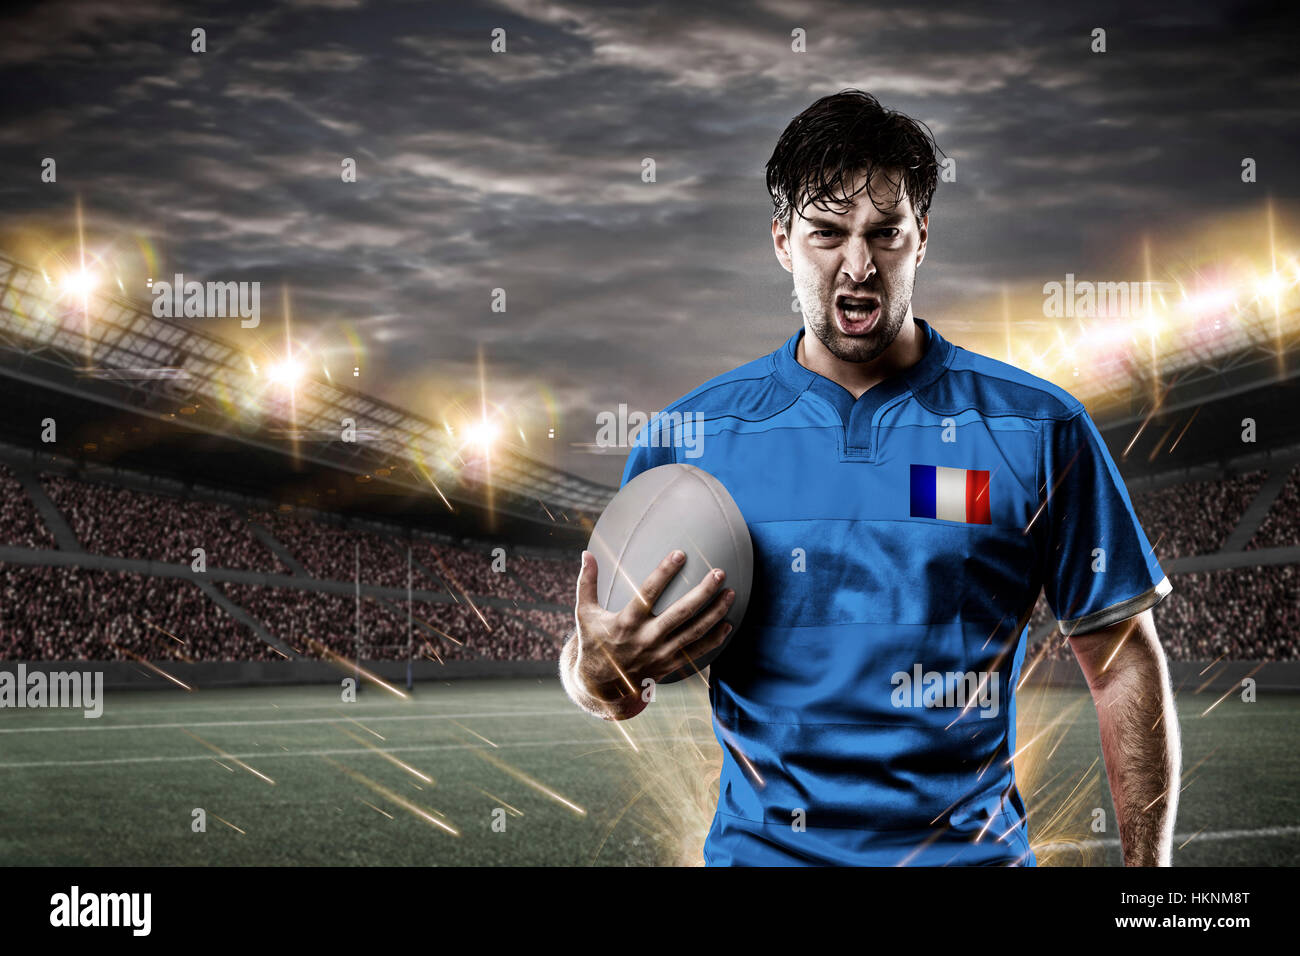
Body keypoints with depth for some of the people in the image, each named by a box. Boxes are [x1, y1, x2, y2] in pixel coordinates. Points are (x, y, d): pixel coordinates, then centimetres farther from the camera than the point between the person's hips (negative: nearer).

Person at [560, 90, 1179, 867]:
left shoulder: (1038, 428, -2)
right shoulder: (690, 435, 0)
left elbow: (1125, 665, 1)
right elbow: (602, 645, 6)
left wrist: (1148, 866, -6)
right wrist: (596, 676, -17)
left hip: (973, 849, 0)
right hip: (761, 847, 1)